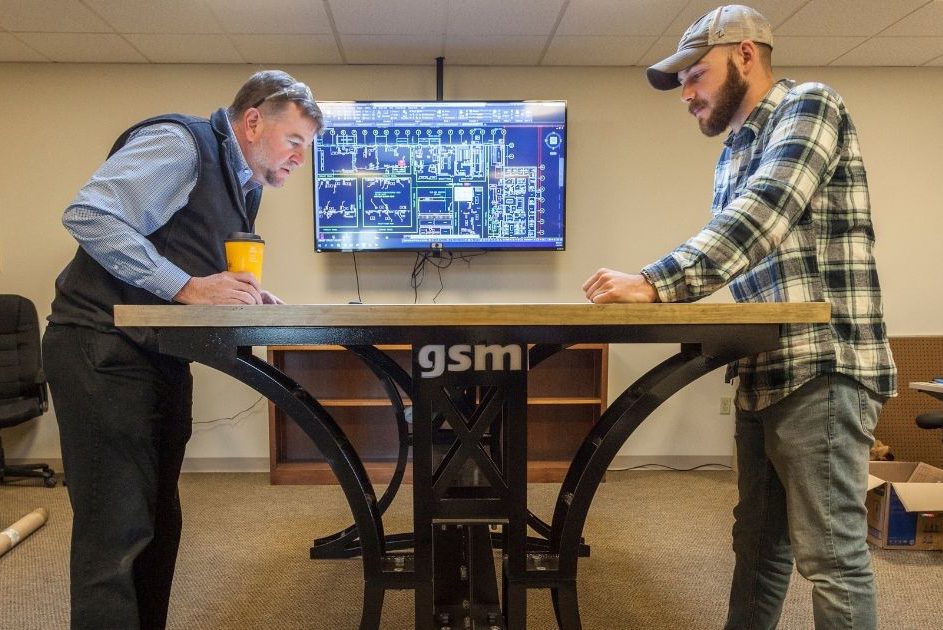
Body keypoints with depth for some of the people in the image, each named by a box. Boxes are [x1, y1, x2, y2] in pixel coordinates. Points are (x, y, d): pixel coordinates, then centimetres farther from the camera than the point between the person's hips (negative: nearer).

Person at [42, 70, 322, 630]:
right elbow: (89, 216, -24)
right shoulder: (180, 144, -13)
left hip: (162, 358, 9)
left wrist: (249, 298, 0)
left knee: (157, 521, 15)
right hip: (103, 351, -9)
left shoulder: (245, 187, 15)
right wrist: (187, 287, -27)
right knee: (117, 532, -6)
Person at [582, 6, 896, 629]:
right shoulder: (736, 153, 20)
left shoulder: (809, 105, -6)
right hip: (766, 374, 9)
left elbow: (760, 217, -23)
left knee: (830, 554, -1)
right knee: (758, 545, 17)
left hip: (822, 371, -9)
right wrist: (658, 291, 6)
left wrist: (654, 283, -30)